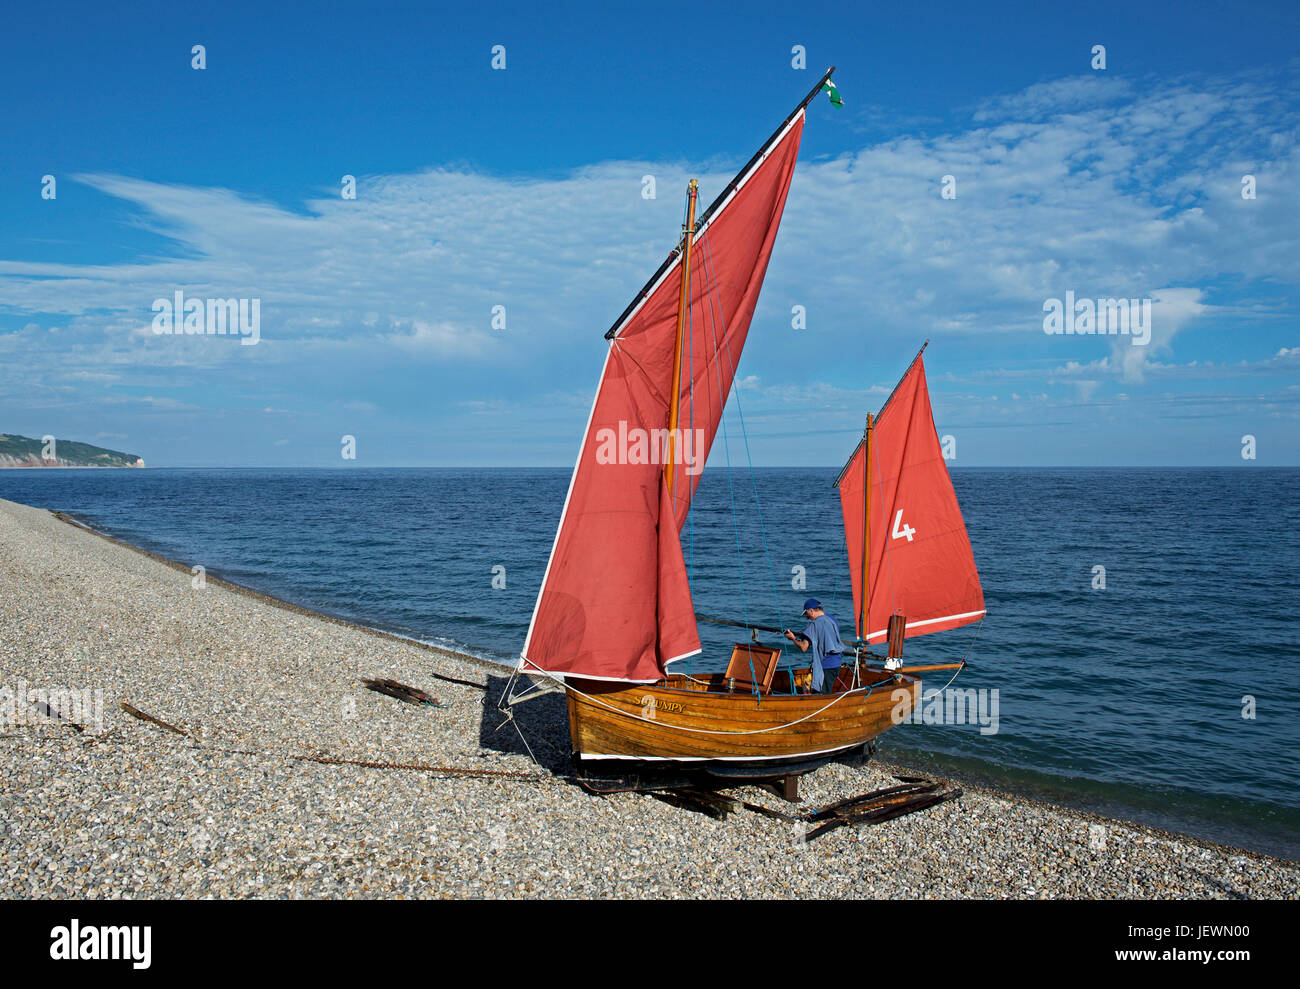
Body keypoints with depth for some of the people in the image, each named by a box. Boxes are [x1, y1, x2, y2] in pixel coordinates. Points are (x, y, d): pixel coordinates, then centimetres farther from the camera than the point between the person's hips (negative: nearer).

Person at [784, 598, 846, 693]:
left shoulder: (814, 624, -16)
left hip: (825, 666, -8)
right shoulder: (833, 620, 8)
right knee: (828, 693, 17)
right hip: (837, 664, 8)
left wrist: (793, 638, -2)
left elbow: (803, 648, -18)